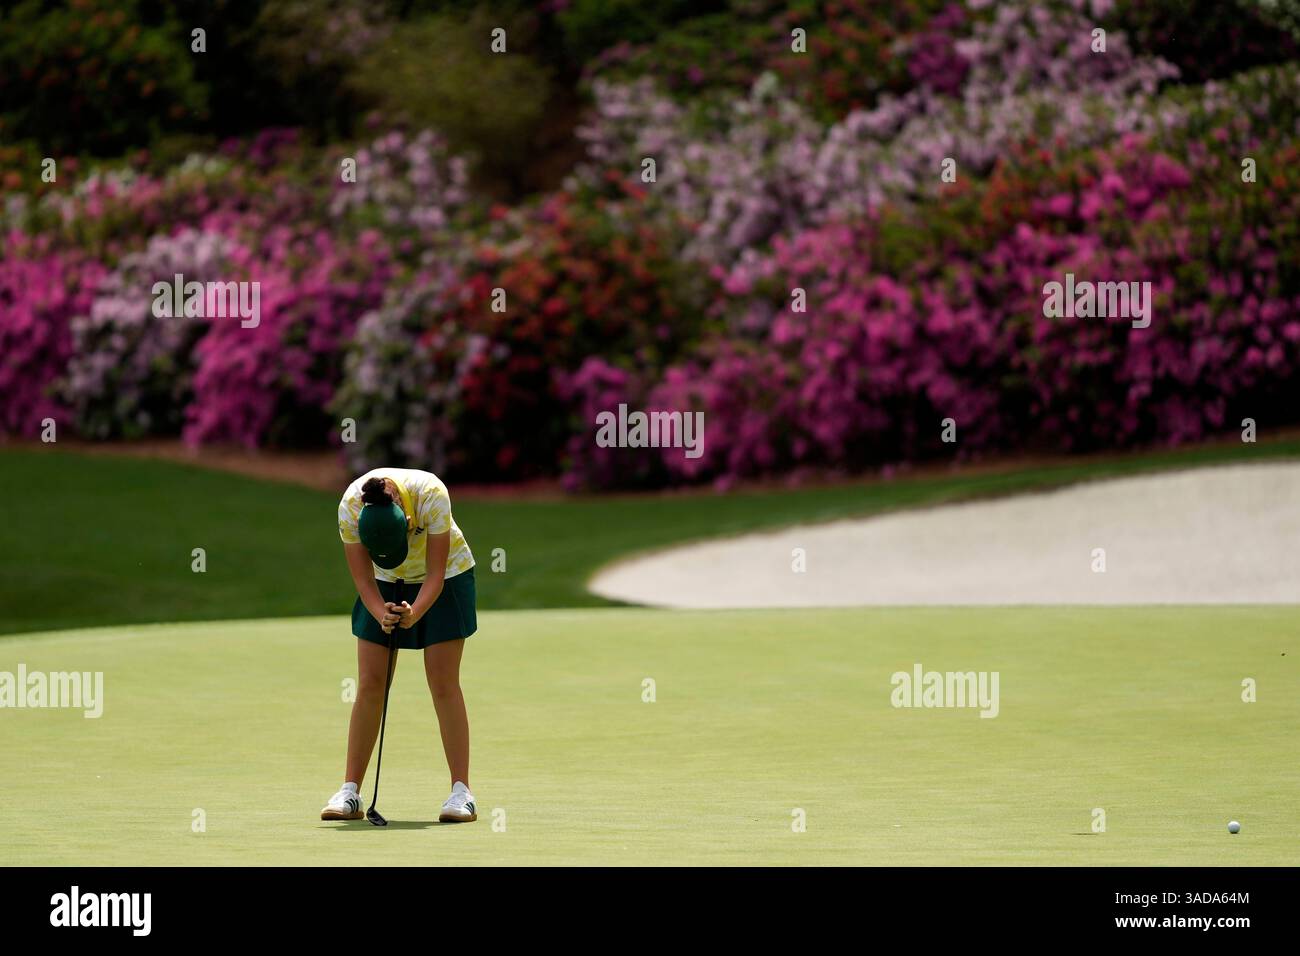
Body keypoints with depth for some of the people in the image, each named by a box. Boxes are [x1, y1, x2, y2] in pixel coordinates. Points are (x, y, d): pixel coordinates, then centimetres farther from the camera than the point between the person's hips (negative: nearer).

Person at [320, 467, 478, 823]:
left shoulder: (431, 495, -37)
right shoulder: (350, 508, -31)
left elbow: (436, 574, -29)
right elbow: (364, 580, -21)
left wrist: (414, 613, -44)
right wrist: (381, 614, -39)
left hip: (444, 578, -2)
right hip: (386, 584, 2)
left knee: (443, 683, -11)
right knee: (369, 683, -6)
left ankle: (462, 792, -9)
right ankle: (350, 792, -2)